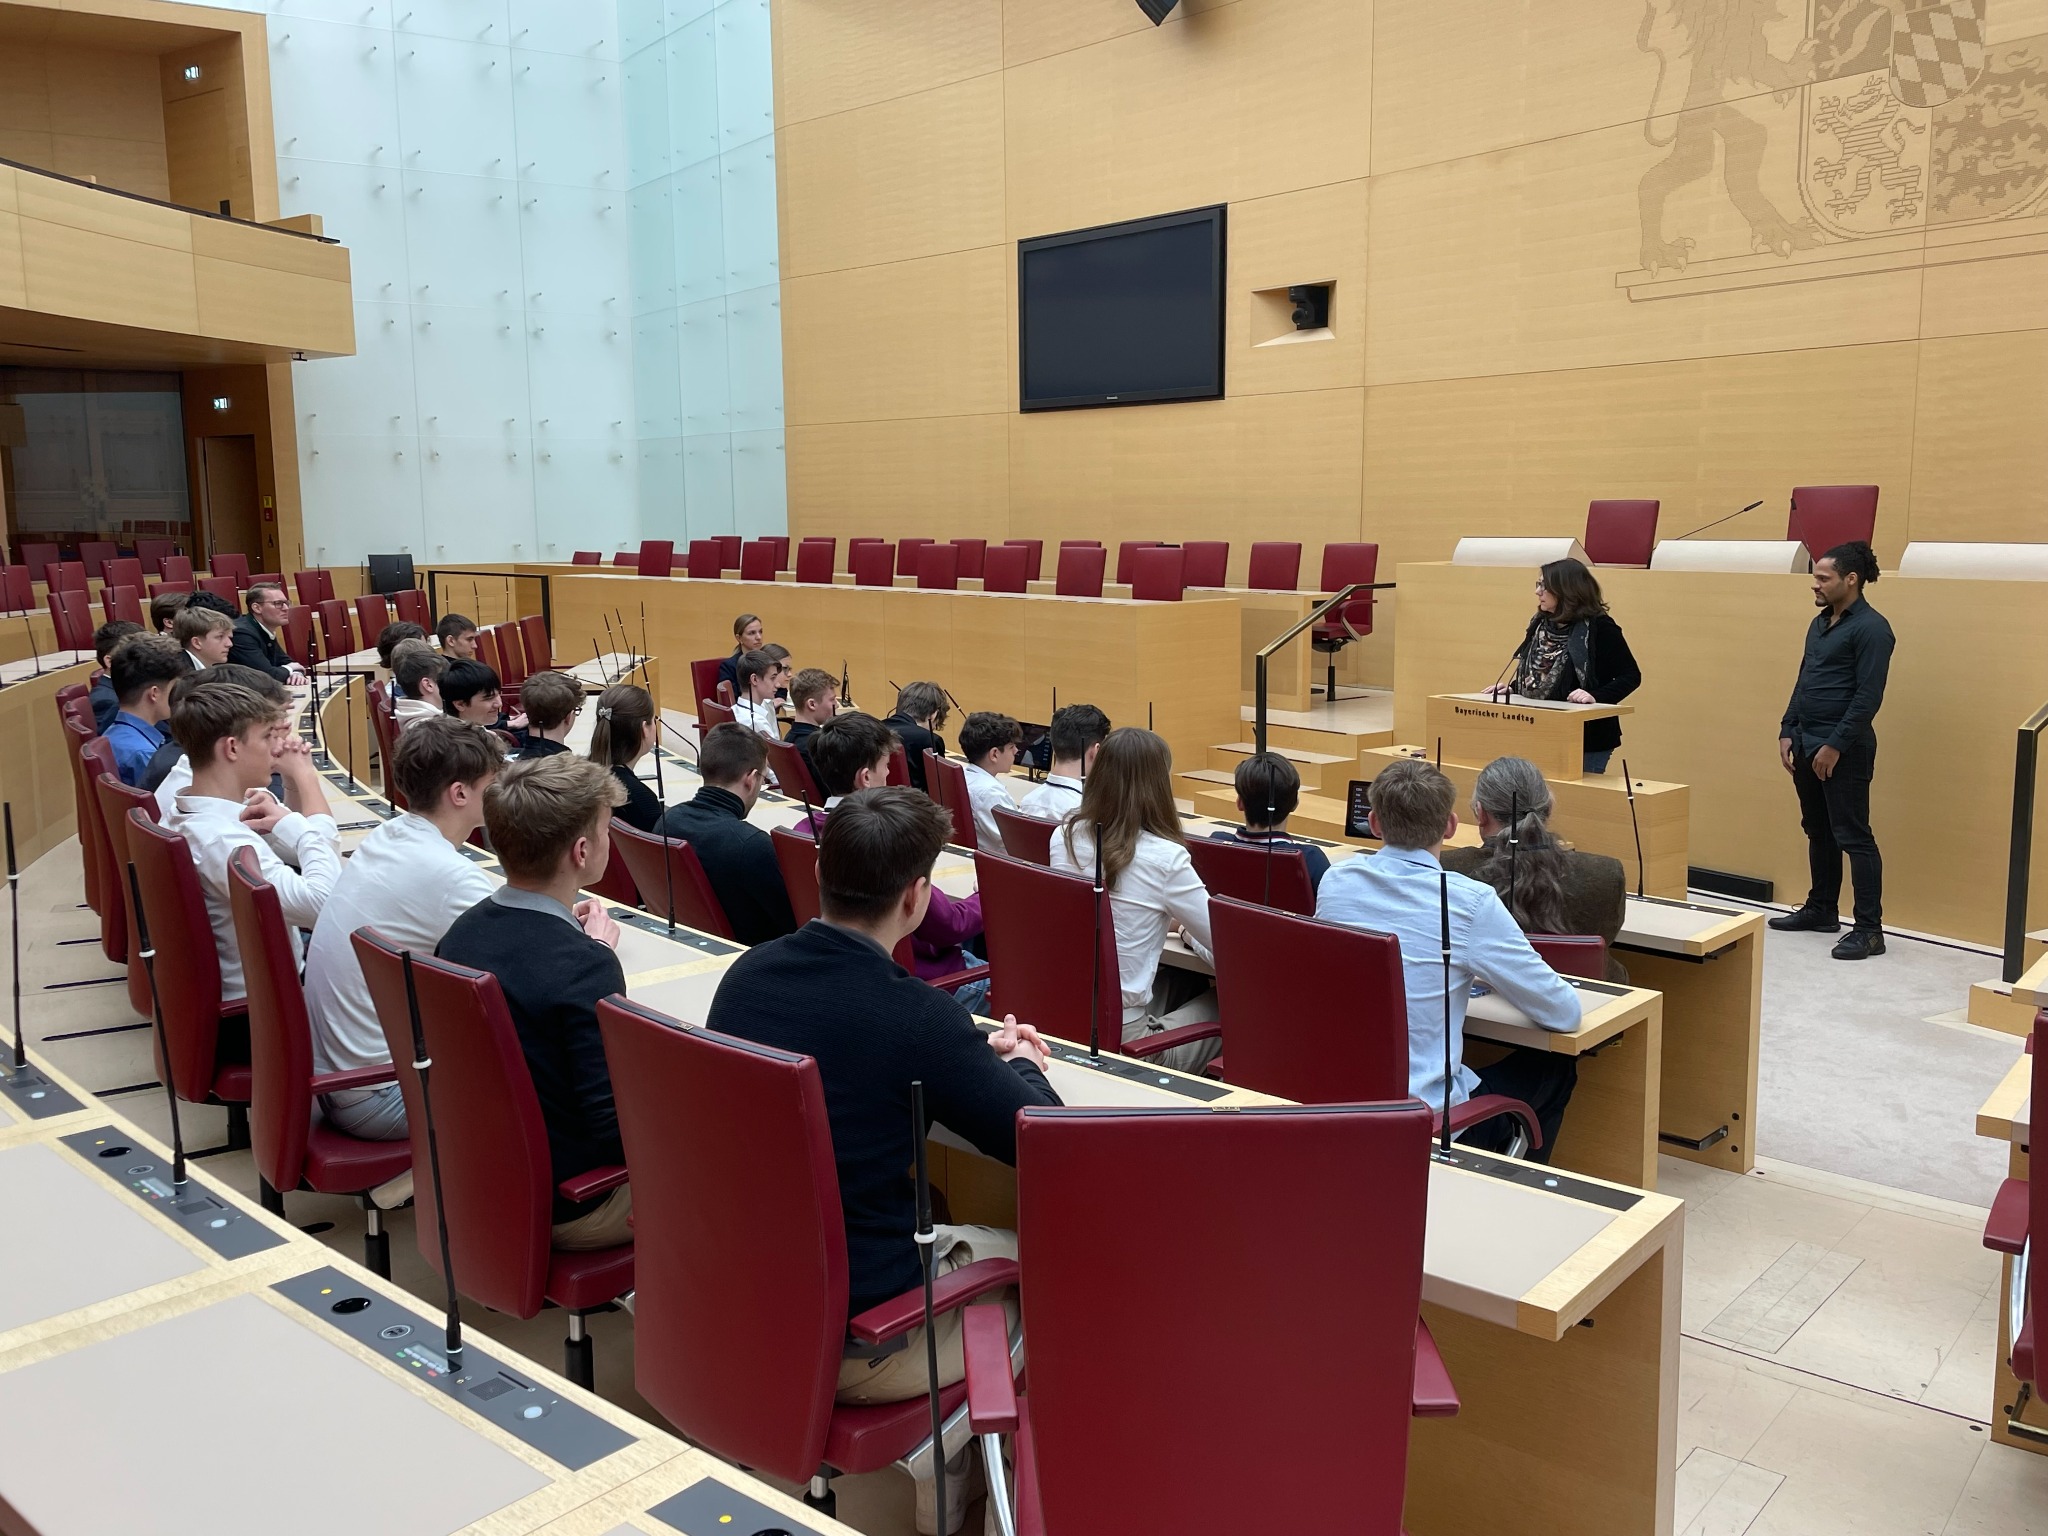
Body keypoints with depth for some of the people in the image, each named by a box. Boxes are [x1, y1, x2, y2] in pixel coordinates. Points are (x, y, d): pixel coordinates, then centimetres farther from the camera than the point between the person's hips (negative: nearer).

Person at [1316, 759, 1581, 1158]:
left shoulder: (1335, 883, -2)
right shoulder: (1470, 903, -16)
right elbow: (1563, 1013, -7)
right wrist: (1493, 973, 13)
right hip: (1428, 1116, -5)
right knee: (1556, 1065, 21)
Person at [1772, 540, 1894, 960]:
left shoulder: (1870, 628, -12)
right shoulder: (1820, 623, 14)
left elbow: (1869, 696, -17)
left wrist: (1836, 745, -19)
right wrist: (1788, 731, 11)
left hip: (1844, 749, -9)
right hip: (1807, 743, 9)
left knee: (1853, 837, -6)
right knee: (1818, 832, 17)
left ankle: (1870, 929, -1)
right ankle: (1821, 909, 29)